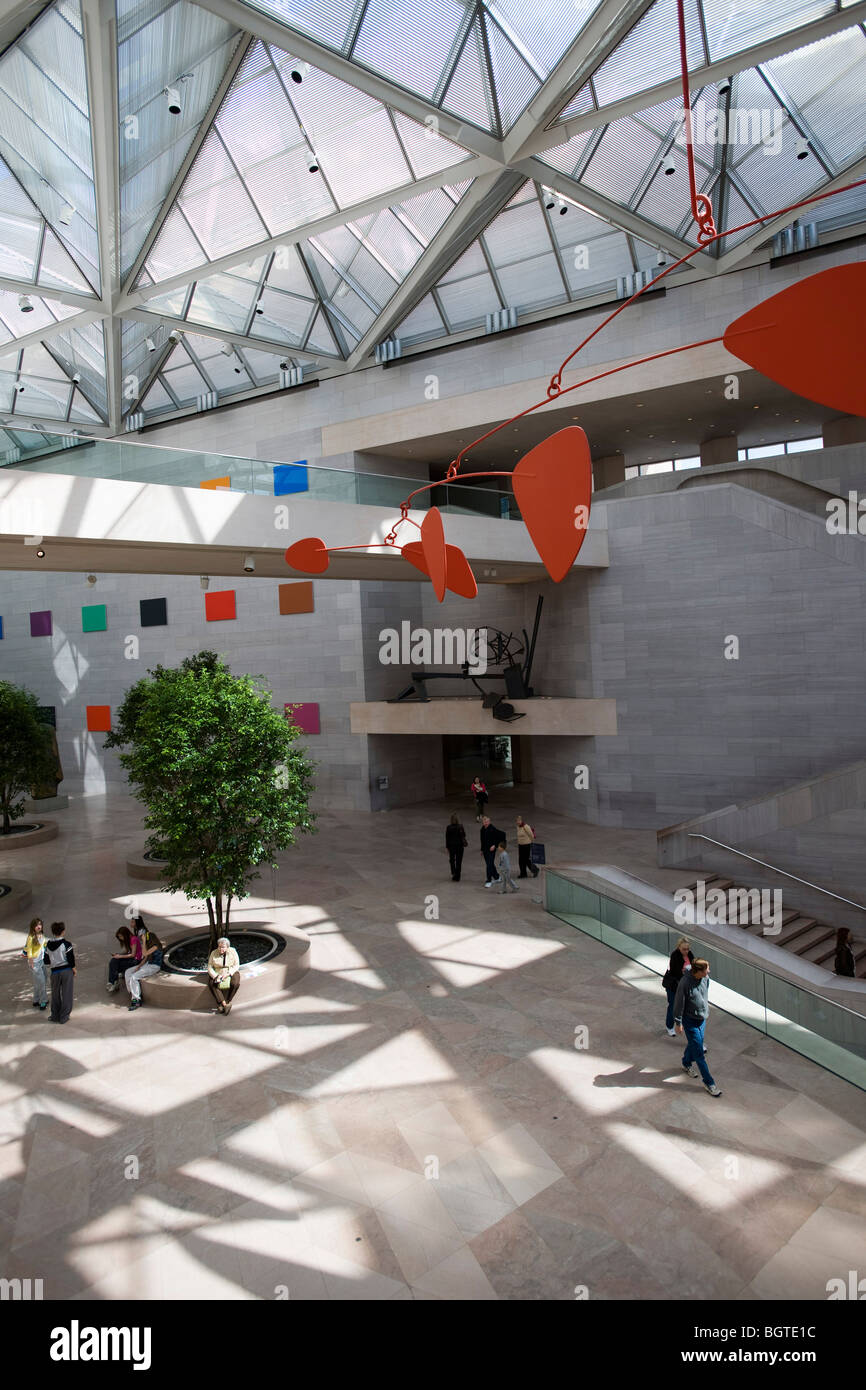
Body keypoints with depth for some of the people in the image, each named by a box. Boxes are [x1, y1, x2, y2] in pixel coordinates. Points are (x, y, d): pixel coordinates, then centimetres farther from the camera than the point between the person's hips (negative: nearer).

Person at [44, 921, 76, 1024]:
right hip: (66, 971, -4)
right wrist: (74, 969, 2)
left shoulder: (48, 945, 0)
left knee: (55, 994, 18)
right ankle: (64, 1017, 9)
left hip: (54, 971, 4)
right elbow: (71, 959, -13)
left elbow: (46, 960, 6)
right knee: (66, 994, 6)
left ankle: (55, 1016, 24)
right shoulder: (66, 944, -15)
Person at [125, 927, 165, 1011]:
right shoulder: (150, 945, 10)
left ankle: (137, 1000, -17)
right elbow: (146, 958, 13)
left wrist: (144, 941, -22)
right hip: (147, 964, 10)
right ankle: (133, 994, 1)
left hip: (154, 967, -10)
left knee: (134, 977, -22)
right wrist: (139, 966, 0)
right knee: (127, 972, 3)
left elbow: (145, 953, -26)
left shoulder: (156, 946, -19)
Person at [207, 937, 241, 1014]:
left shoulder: (233, 952, -10)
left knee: (235, 983, -32)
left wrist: (227, 974, -24)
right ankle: (225, 1004, -28)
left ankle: (221, 1005, -23)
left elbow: (236, 966, -10)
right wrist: (216, 976, -26)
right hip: (217, 973, 1)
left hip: (231, 972, -1)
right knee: (211, 983, -30)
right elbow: (210, 967, -9)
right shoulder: (214, 953, -8)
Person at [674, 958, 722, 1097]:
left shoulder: (706, 978, -9)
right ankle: (708, 1082, 10)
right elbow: (679, 1004, -18)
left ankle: (687, 1064, 49)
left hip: (702, 1019, 6)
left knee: (693, 1044, 23)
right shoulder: (684, 983, -29)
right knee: (699, 1052, -1)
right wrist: (678, 1023, -11)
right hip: (690, 1021, -6)